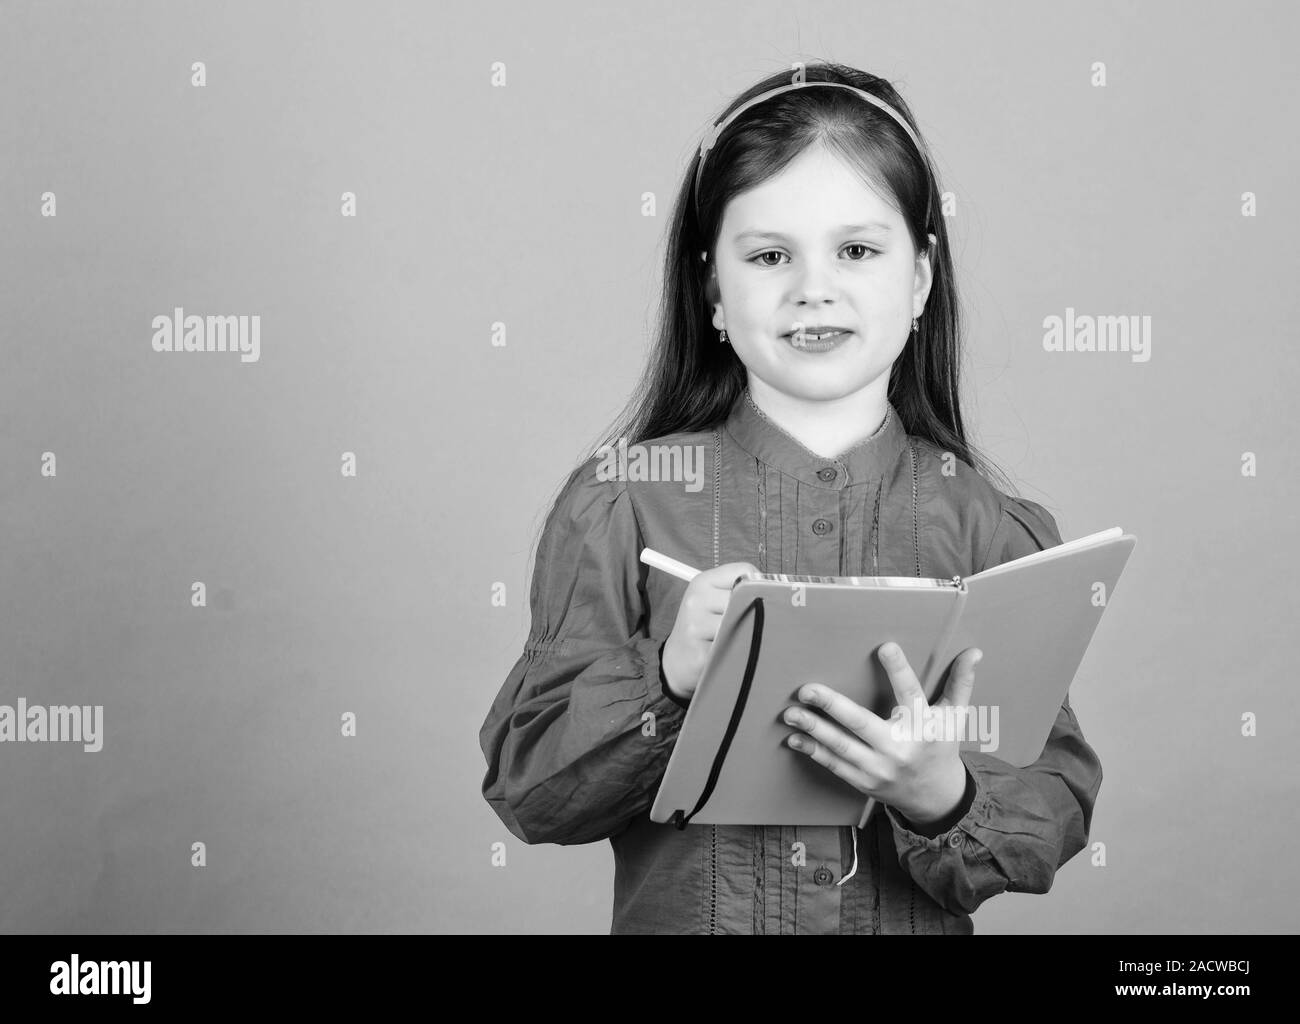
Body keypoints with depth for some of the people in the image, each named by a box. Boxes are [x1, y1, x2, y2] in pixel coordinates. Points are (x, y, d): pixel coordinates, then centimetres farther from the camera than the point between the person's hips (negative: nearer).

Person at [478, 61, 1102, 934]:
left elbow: (1058, 803, -6)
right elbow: (525, 788, -8)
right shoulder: (618, 505, -6)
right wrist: (668, 675, -23)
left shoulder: (991, 530, -4)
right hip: (677, 913, -1)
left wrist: (946, 798, -24)